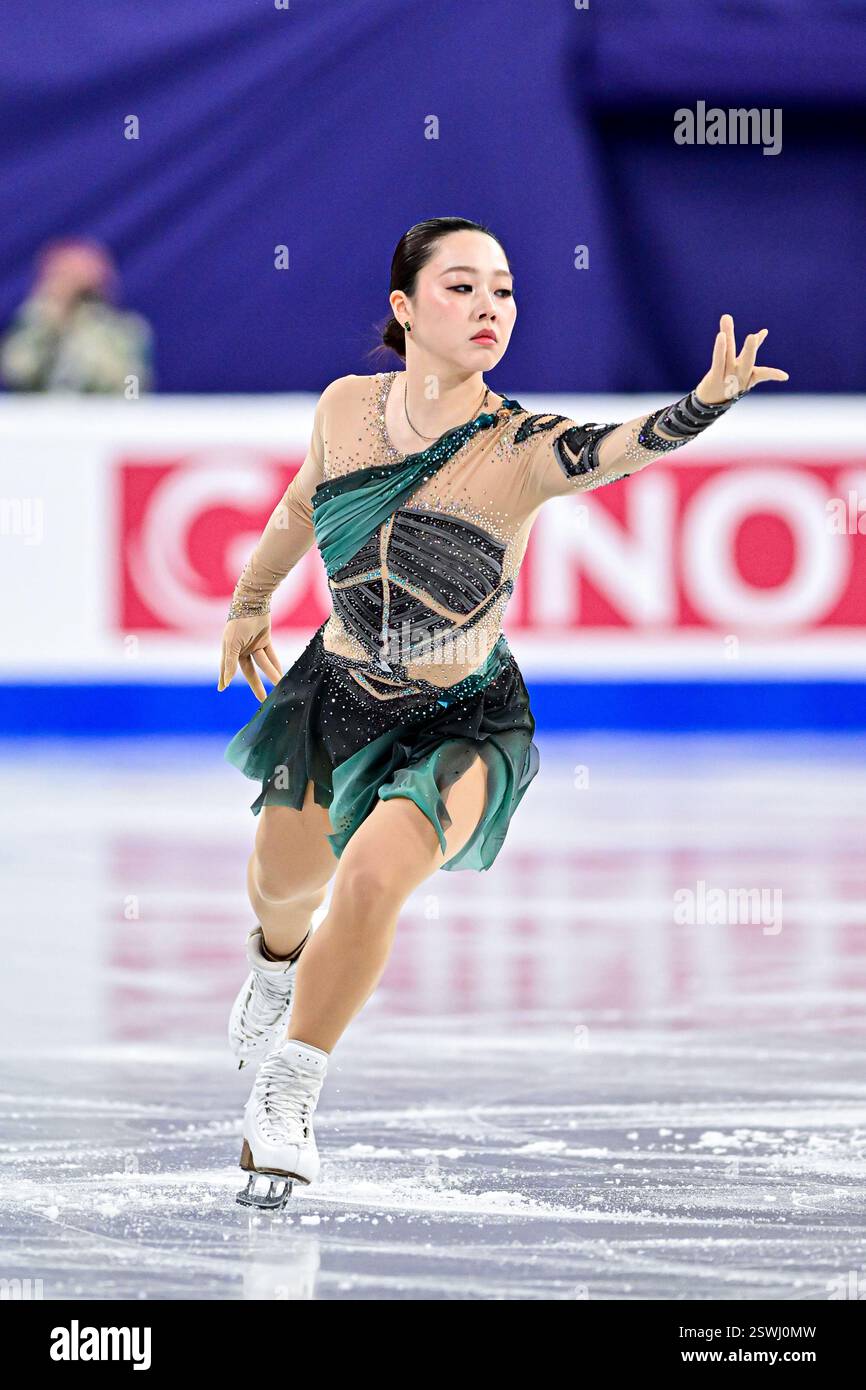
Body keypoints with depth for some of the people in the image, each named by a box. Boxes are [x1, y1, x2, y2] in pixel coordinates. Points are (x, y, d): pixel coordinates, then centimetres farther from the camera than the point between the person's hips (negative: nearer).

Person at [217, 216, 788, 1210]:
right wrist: (250, 601, 23)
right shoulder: (346, 406, -13)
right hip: (337, 691, 4)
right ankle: (277, 972, 62)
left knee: (373, 877, -27)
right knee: (283, 885, 22)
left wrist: (710, 397, -65)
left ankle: (286, 1101, -8)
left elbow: (625, 446, -46)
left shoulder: (520, 449, -25)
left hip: (462, 723, -4)